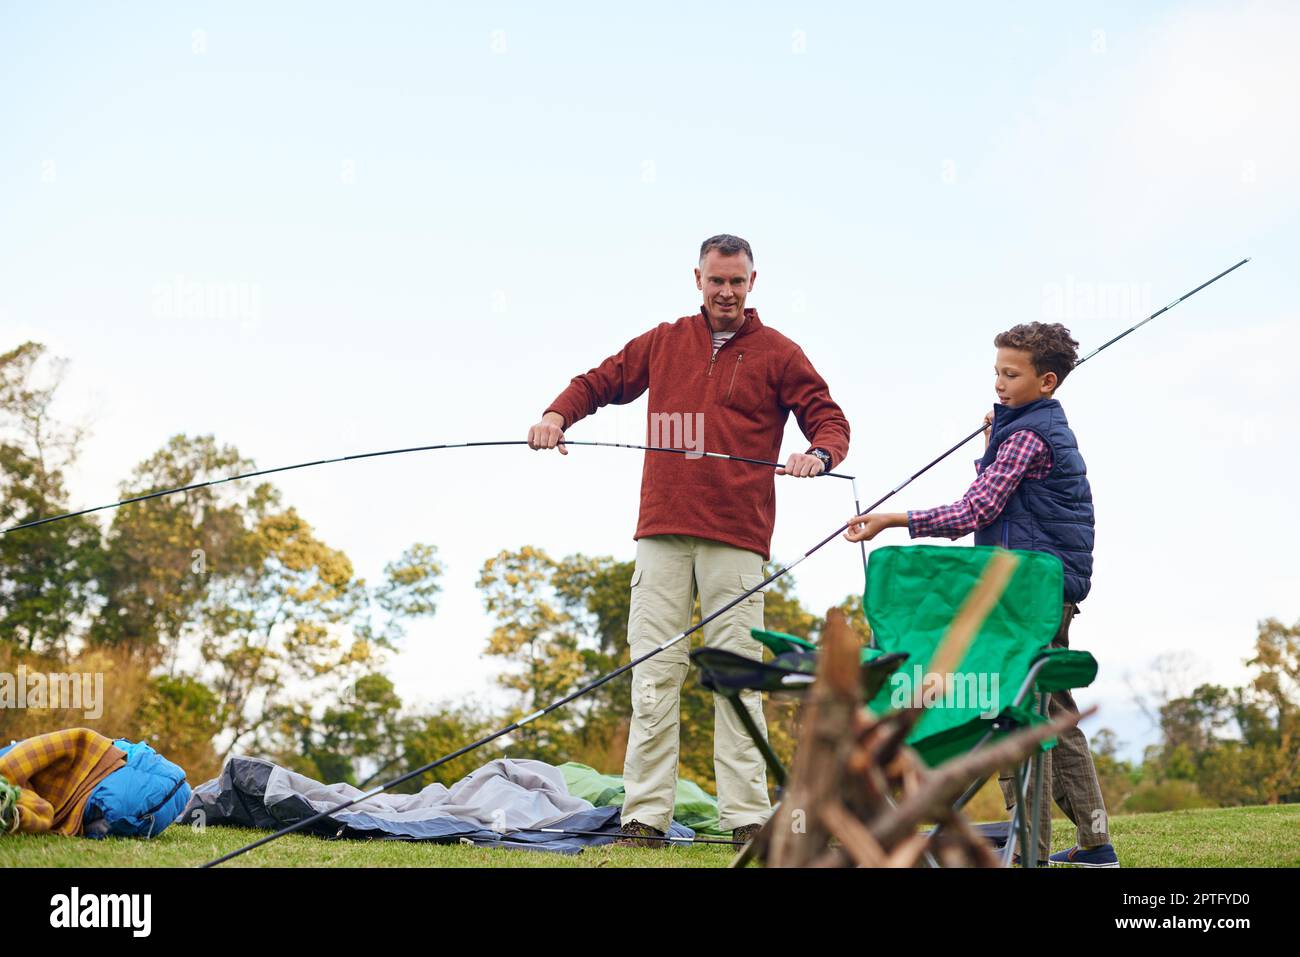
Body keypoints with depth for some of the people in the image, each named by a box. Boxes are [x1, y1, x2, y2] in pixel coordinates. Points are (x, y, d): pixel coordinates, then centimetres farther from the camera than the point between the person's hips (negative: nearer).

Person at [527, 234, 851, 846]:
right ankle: (645, 818, 0)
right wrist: (558, 414, 4)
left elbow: (830, 420, 6)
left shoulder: (777, 354, 9)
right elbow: (600, 382, 24)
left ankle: (748, 819, 0)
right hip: (662, 529, 2)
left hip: (735, 536, -2)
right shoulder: (663, 343, 16)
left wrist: (819, 454, -17)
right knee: (653, 674, -2)